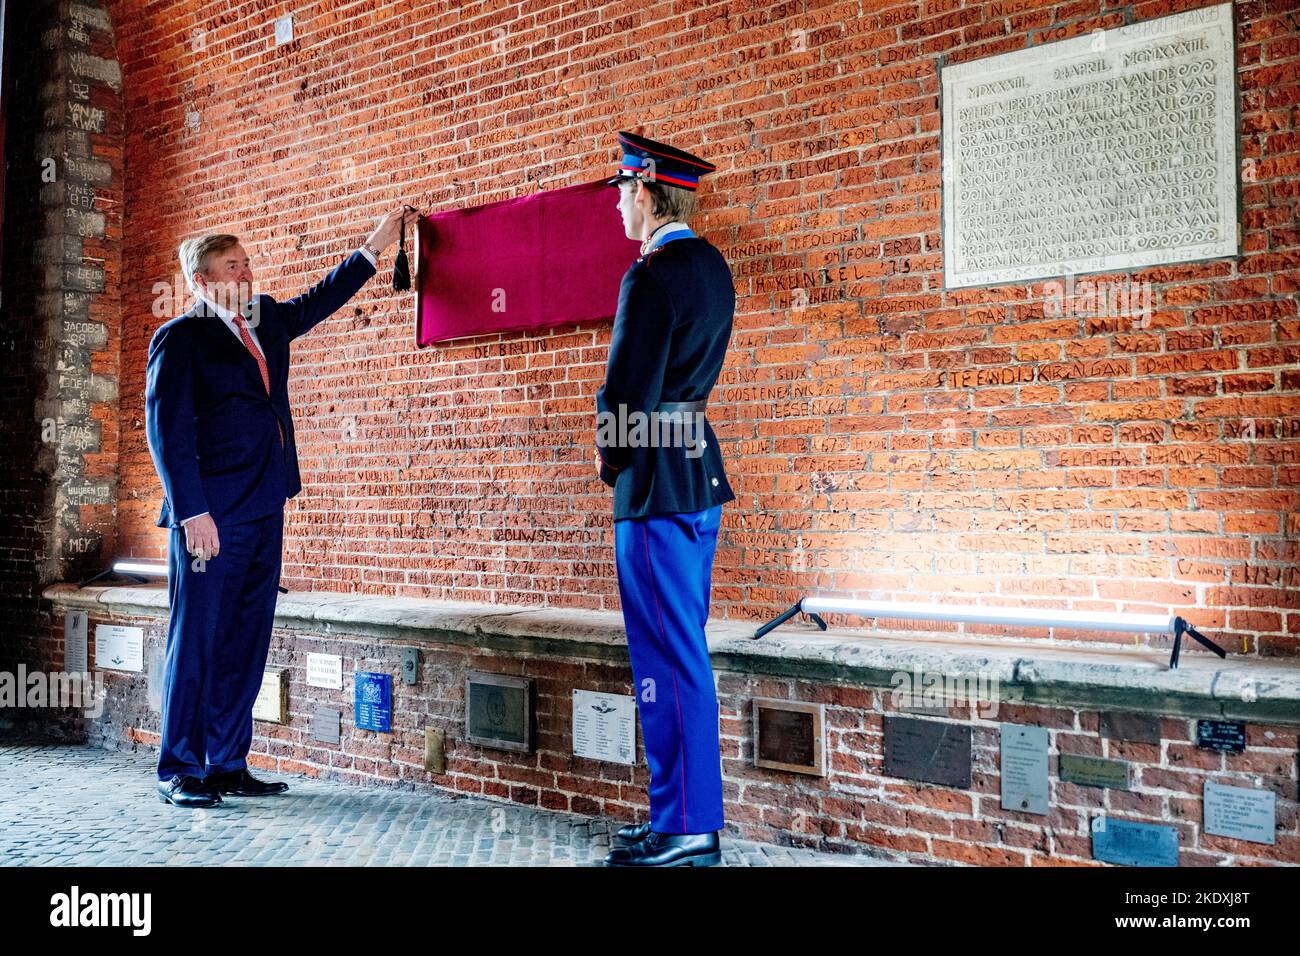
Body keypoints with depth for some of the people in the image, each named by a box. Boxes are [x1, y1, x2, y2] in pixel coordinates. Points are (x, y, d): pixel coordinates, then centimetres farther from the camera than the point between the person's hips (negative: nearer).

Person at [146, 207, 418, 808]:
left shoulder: (266, 320, 17)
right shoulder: (180, 338, -3)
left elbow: (321, 300, 32)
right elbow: (167, 430, -9)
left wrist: (375, 245, 28)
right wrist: (193, 513, -16)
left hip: (263, 511, 7)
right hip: (210, 517, -7)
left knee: (246, 643, 9)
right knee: (196, 639, -1)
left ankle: (228, 765, 18)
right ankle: (179, 771, 10)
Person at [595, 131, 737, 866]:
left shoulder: (652, 276, -15)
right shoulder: (710, 266, 13)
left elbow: (629, 389, -15)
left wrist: (612, 461, -1)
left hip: (658, 483, -9)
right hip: (701, 473, 10)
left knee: (670, 661, -3)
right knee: (683, 654, 15)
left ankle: (687, 833, 7)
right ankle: (688, 813, 25)